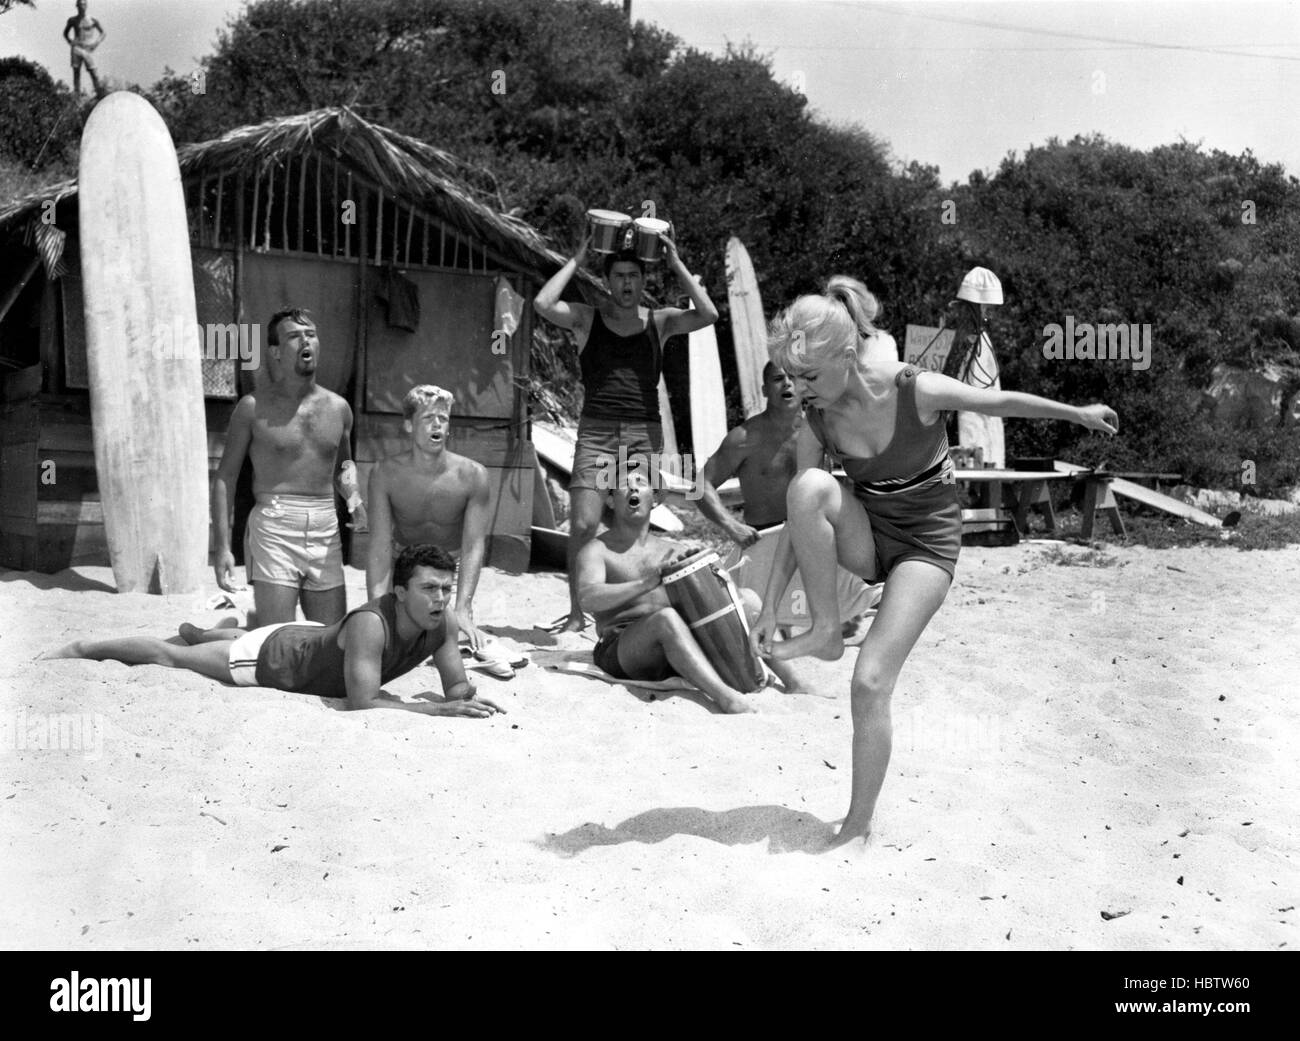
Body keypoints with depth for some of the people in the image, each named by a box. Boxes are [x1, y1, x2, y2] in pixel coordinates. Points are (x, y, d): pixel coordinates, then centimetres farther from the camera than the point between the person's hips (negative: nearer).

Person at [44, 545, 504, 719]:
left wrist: (464, 696, -38)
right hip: (276, 657, -6)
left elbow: (457, 684, -13)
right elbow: (361, 703, -49)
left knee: (244, 639, 39)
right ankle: (83, 648, 37)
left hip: (313, 640, 6)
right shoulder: (370, 625, -46)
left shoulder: (442, 623, -24)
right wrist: (439, 709, -52)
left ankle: (195, 631, 70)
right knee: (171, 657, 15)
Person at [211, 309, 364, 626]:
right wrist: (222, 546, -7)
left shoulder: (338, 408, 11)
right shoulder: (254, 407, 0)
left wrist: (353, 495, 4)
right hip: (274, 527, -4)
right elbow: (225, 477, 1)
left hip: (326, 531, 4)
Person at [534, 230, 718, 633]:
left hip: (645, 433, 1)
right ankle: (576, 612, 2)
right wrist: (577, 258, -2)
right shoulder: (587, 319, 7)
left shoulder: (659, 321, 10)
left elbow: (708, 314, -5)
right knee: (583, 524, -10)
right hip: (596, 432, -1)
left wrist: (676, 265, -2)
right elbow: (543, 303, -10)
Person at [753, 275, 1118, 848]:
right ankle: (825, 630, -17)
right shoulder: (816, 425, -13)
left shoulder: (916, 391, -24)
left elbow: (1003, 402, -8)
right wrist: (769, 607, -11)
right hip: (866, 536, 4)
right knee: (809, 487, -31)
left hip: (926, 542, -3)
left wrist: (1080, 414, 5)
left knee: (870, 683, -15)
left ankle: (859, 825, 2)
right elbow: (799, 517, -9)